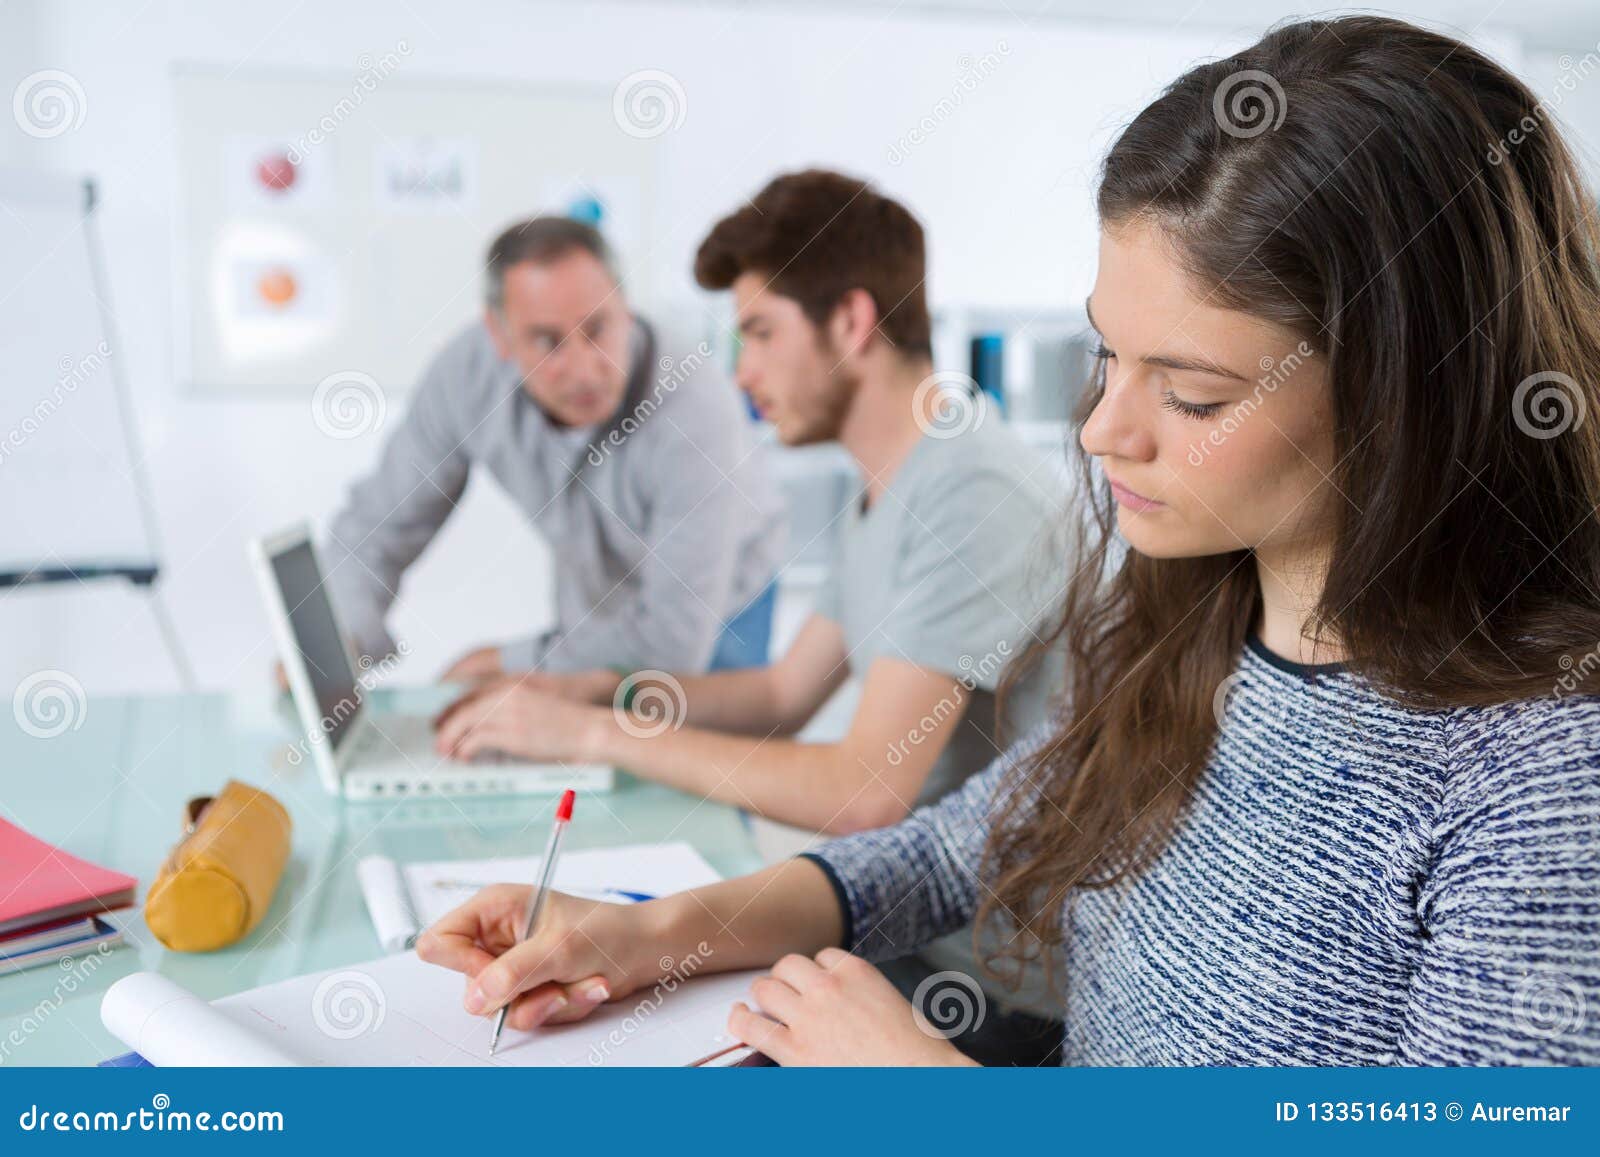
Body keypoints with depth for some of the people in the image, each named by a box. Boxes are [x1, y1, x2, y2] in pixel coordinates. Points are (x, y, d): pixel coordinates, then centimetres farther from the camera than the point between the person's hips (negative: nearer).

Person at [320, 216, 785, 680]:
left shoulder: (695, 409, -36)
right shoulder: (464, 370, -21)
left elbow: (674, 641, -33)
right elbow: (381, 522, -8)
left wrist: (508, 661, -21)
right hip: (592, 608, 3)